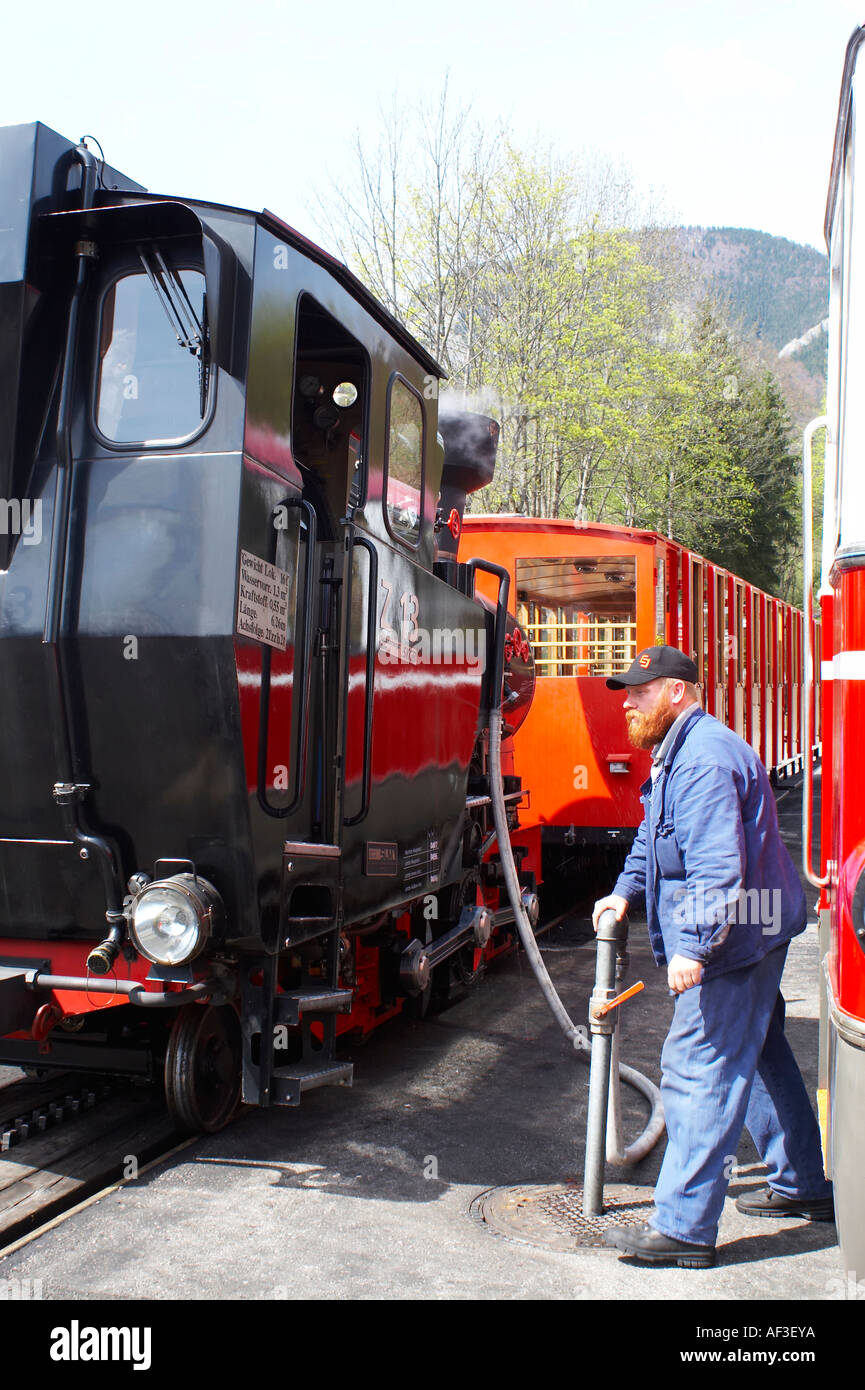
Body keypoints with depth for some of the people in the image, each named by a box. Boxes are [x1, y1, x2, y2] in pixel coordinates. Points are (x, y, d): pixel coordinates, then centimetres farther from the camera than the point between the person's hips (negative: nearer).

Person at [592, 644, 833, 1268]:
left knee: (700, 1071, -8)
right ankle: (804, 1184, 37)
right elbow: (653, 840, 26)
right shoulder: (677, 754, 15)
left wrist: (693, 946, -30)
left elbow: (719, 867, -30)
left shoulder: (704, 759, -22)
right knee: (760, 1057, 22)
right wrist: (626, 891, 13)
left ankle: (685, 1227, -1)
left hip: (731, 943, -12)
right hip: (755, 934, 12)